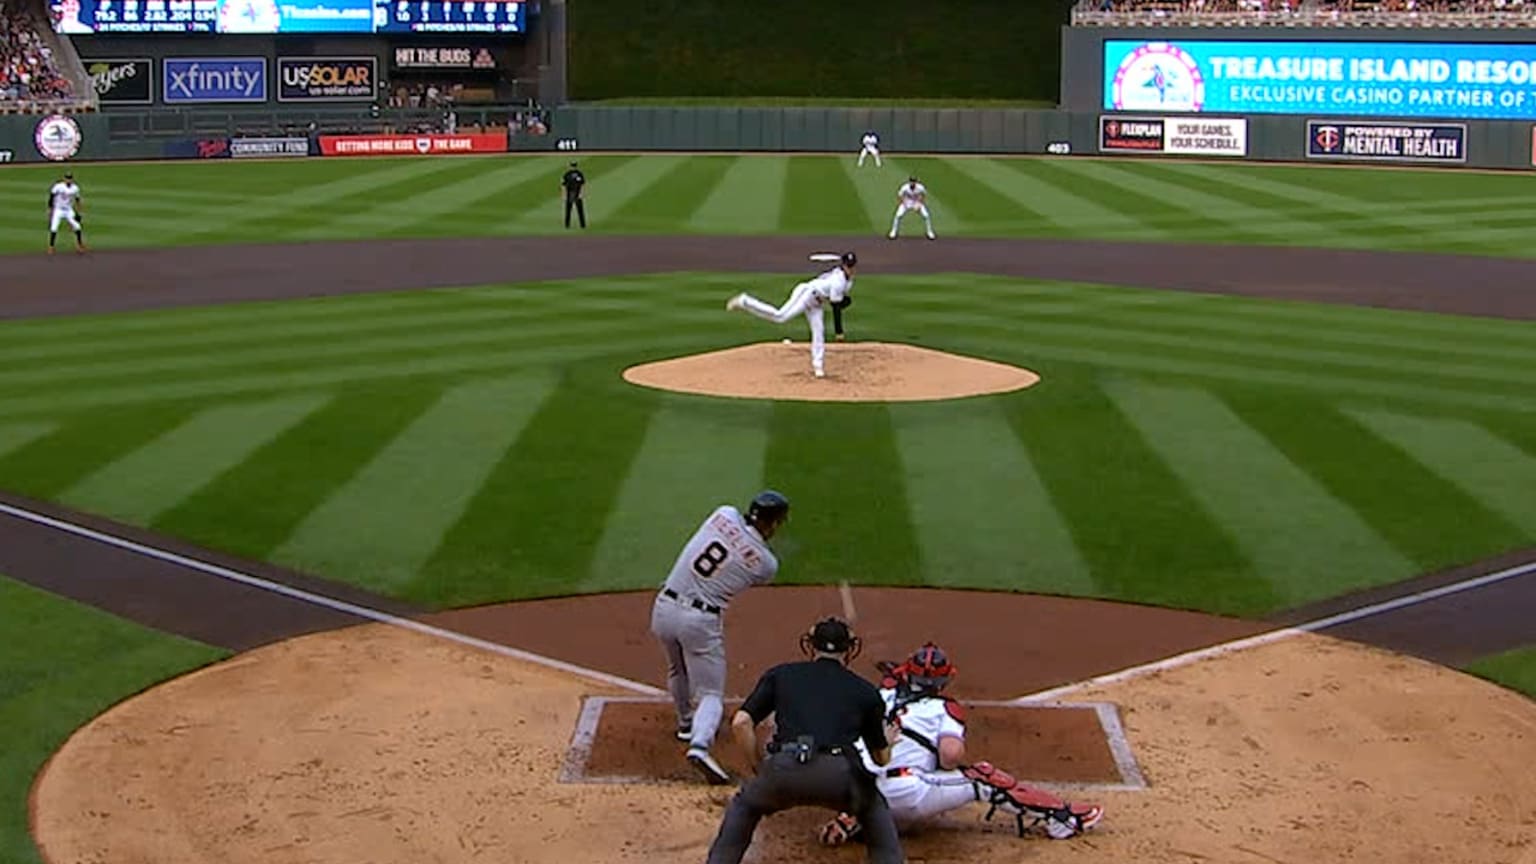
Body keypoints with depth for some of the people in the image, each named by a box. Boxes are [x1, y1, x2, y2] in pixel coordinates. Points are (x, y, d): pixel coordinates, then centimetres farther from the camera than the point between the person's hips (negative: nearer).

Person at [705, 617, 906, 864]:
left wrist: (760, 769, 25)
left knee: (744, 806, 32)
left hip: (783, 770, 0)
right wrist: (887, 741, 58)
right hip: (839, 775, 0)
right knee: (874, 809, 33)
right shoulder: (865, 690, 25)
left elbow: (740, 723, 12)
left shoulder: (780, 674, 24)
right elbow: (881, 758, 34)